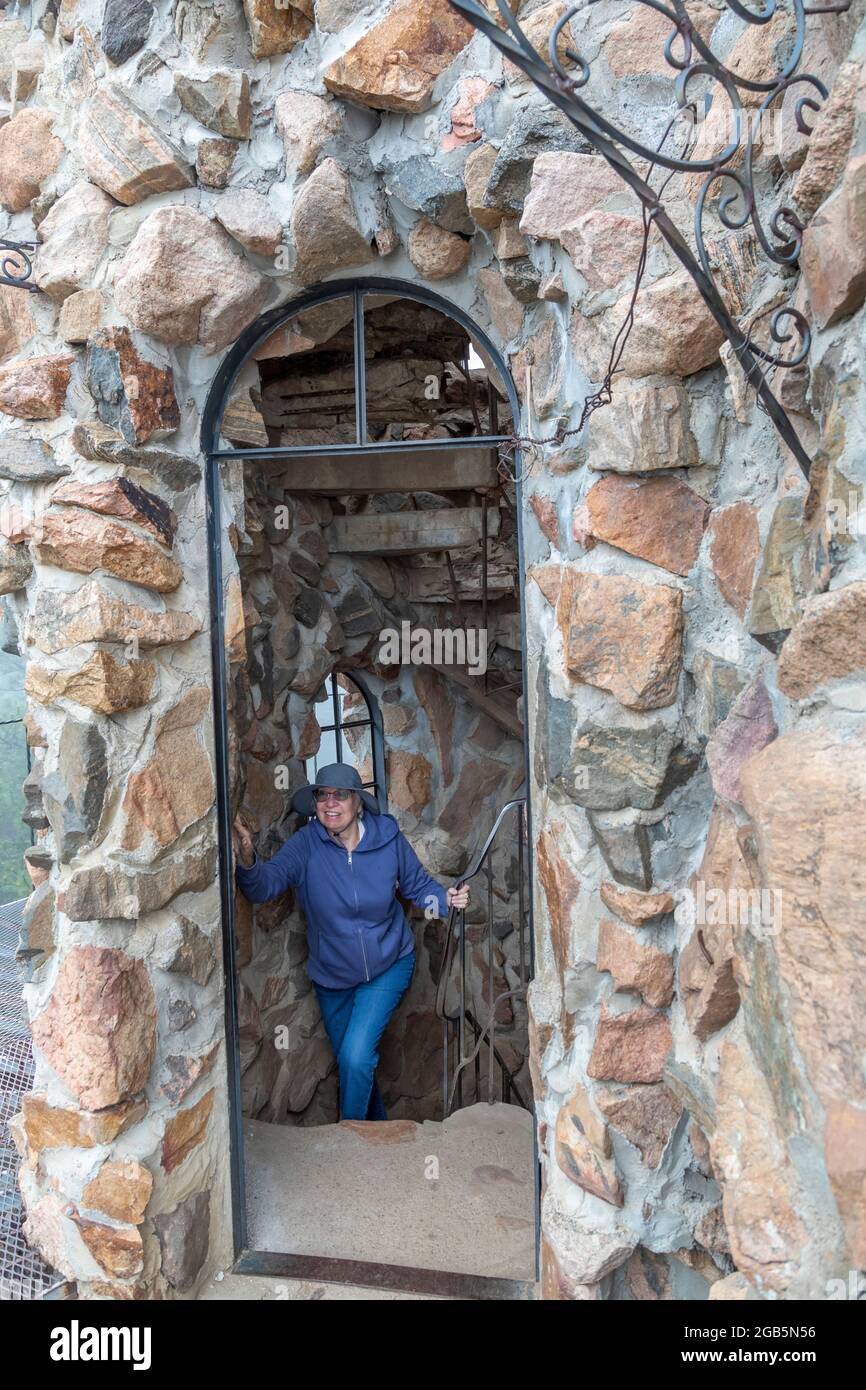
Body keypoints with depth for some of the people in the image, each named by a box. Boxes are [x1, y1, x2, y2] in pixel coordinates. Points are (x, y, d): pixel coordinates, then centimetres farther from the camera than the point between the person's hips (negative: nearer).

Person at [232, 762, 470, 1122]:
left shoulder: (389, 838, -16)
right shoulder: (306, 844, -19)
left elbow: (418, 885, -2)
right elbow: (268, 883, -35)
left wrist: (446, 899, -22)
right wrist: (248, 860, -56)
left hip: (388, 967, -2)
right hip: (332, 976, 2)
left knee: (356, 1057, -15)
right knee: (349, 1064, 18)